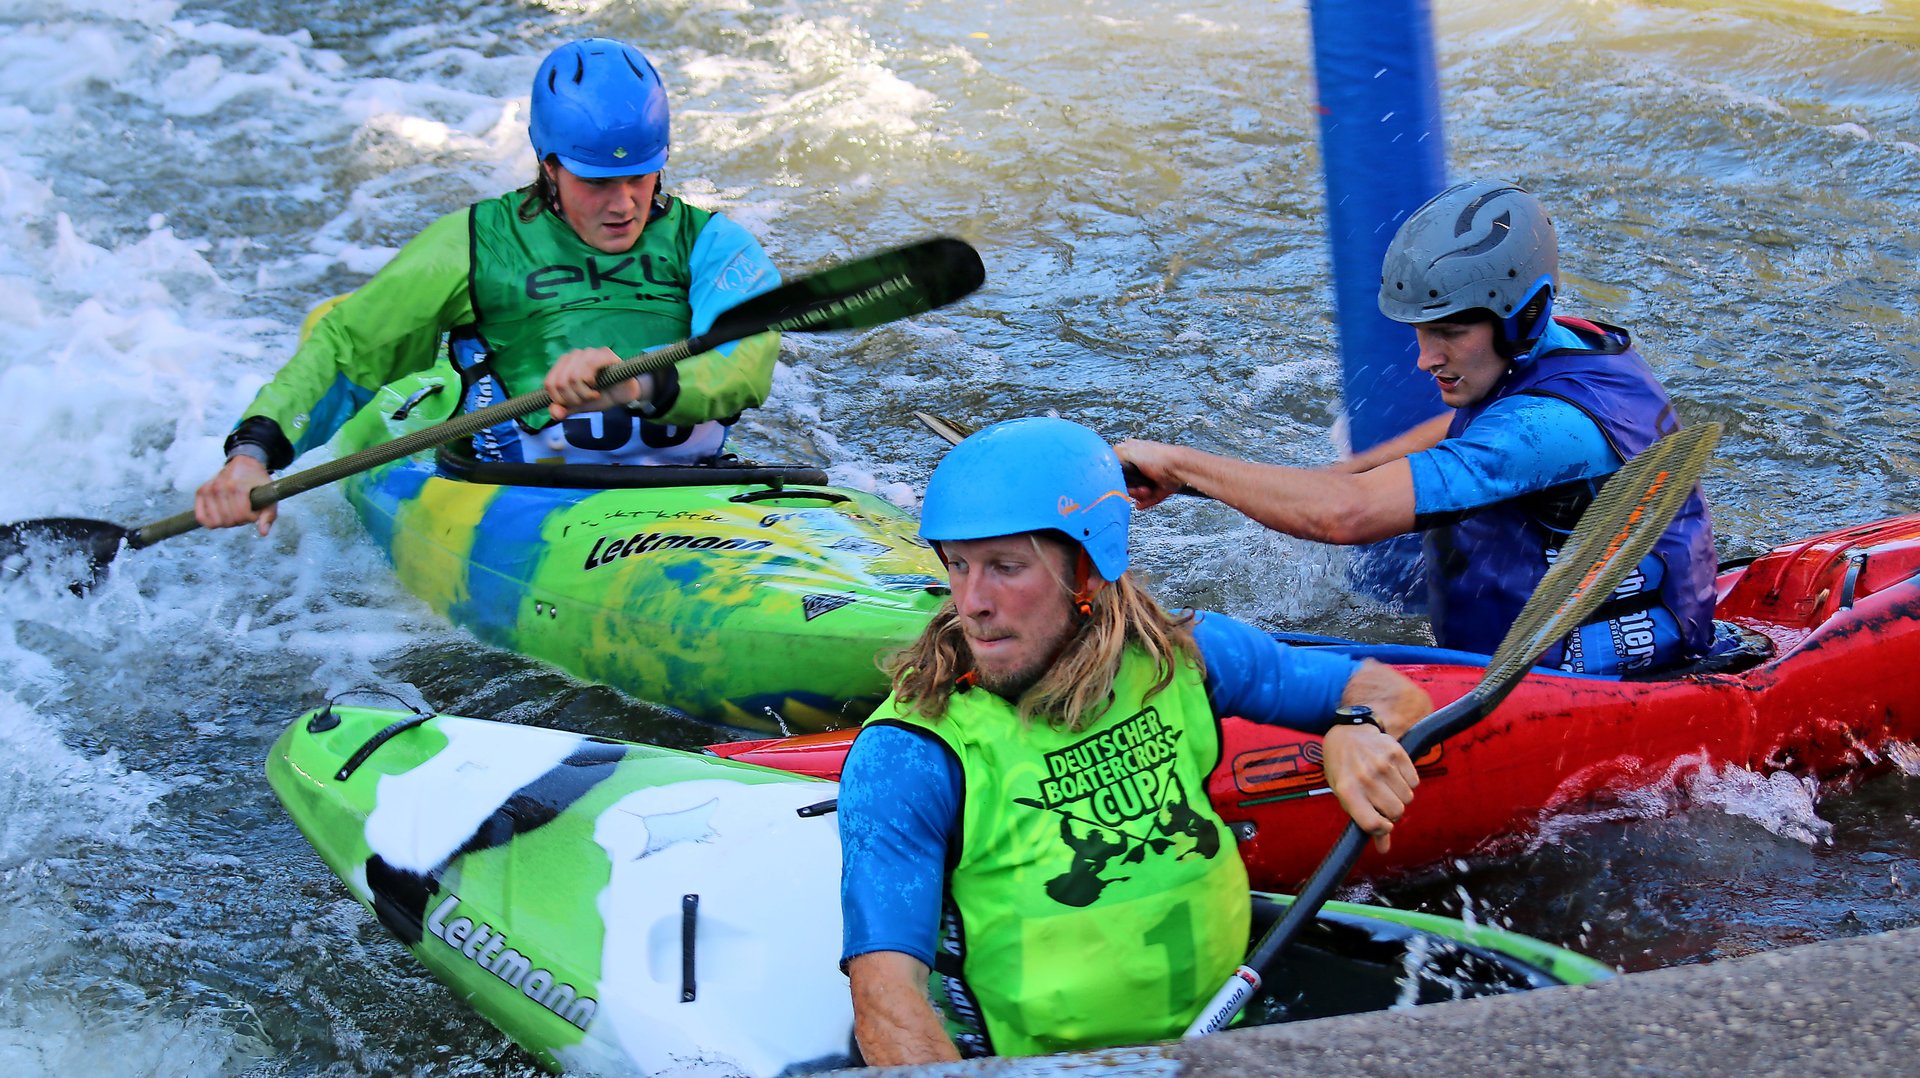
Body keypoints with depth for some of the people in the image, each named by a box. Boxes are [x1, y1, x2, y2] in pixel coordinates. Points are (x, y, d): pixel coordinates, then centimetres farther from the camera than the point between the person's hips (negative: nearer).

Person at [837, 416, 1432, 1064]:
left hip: (1220, 1024, 2)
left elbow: (1386, 689, 16)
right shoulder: (908, 756, -9)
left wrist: (1357, 725, -7)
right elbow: (885, 991, -18)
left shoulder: (1177, 658, 4)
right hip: (1035, 1057, -2)